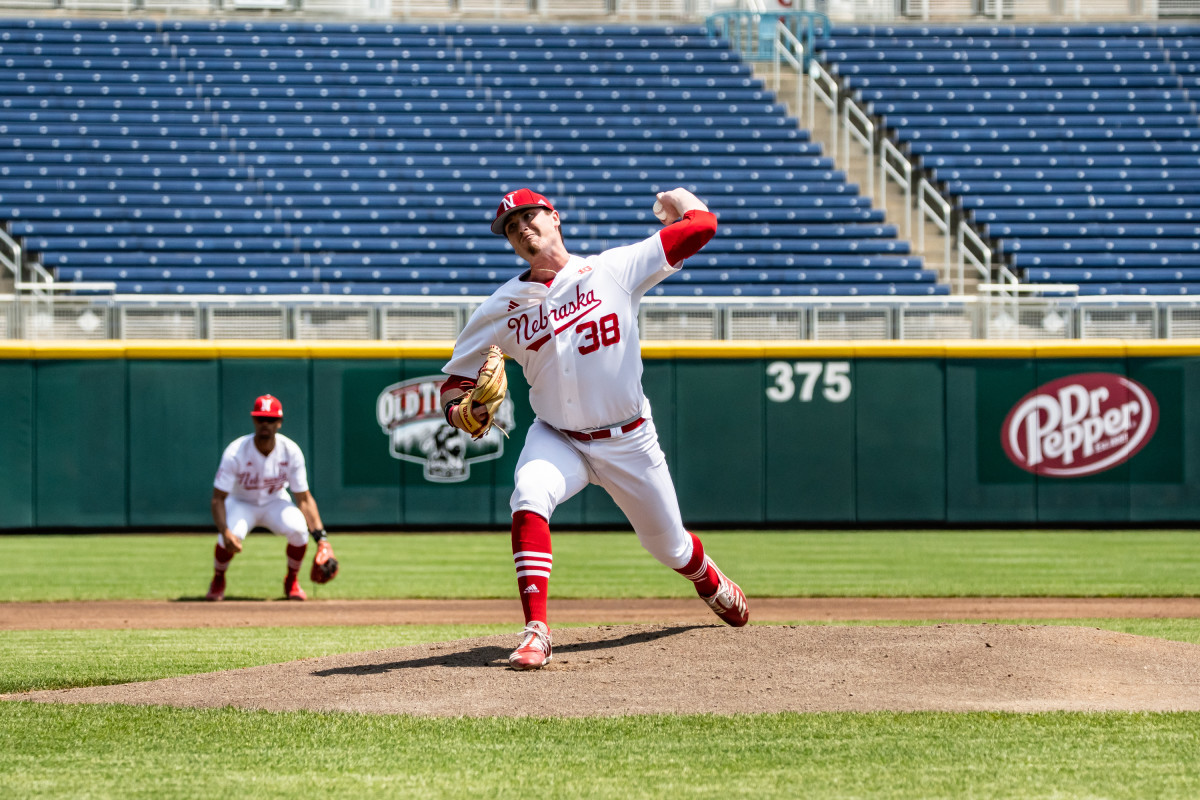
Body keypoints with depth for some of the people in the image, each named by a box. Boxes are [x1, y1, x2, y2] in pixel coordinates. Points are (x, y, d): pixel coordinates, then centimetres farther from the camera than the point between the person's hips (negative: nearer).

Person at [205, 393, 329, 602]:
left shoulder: (291, 452, -20)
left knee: (298, 528, -30)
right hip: (241, 504, -2)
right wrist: (225, 532, -44)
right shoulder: (235, 453, -27)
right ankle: (218, 582, -1)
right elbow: (218, 498, -26)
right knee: (231, 535, -35)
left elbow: (304, 498, -14)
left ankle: (292, 582, -1)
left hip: (275, 503, 2)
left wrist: (320, 537, -25)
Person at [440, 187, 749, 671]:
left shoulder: (614, 269, -10)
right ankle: (536, 631, -31)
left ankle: (712, 585, 50)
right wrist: (461, 411, -21)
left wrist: (678, 206, 11)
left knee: (667, 545, 13)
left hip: (629, 442, 0)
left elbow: (701, 228, -10)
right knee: (528, 501, -32)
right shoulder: (502, 308, -5)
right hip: (557, 439, 0)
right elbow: (458, 378, 1)